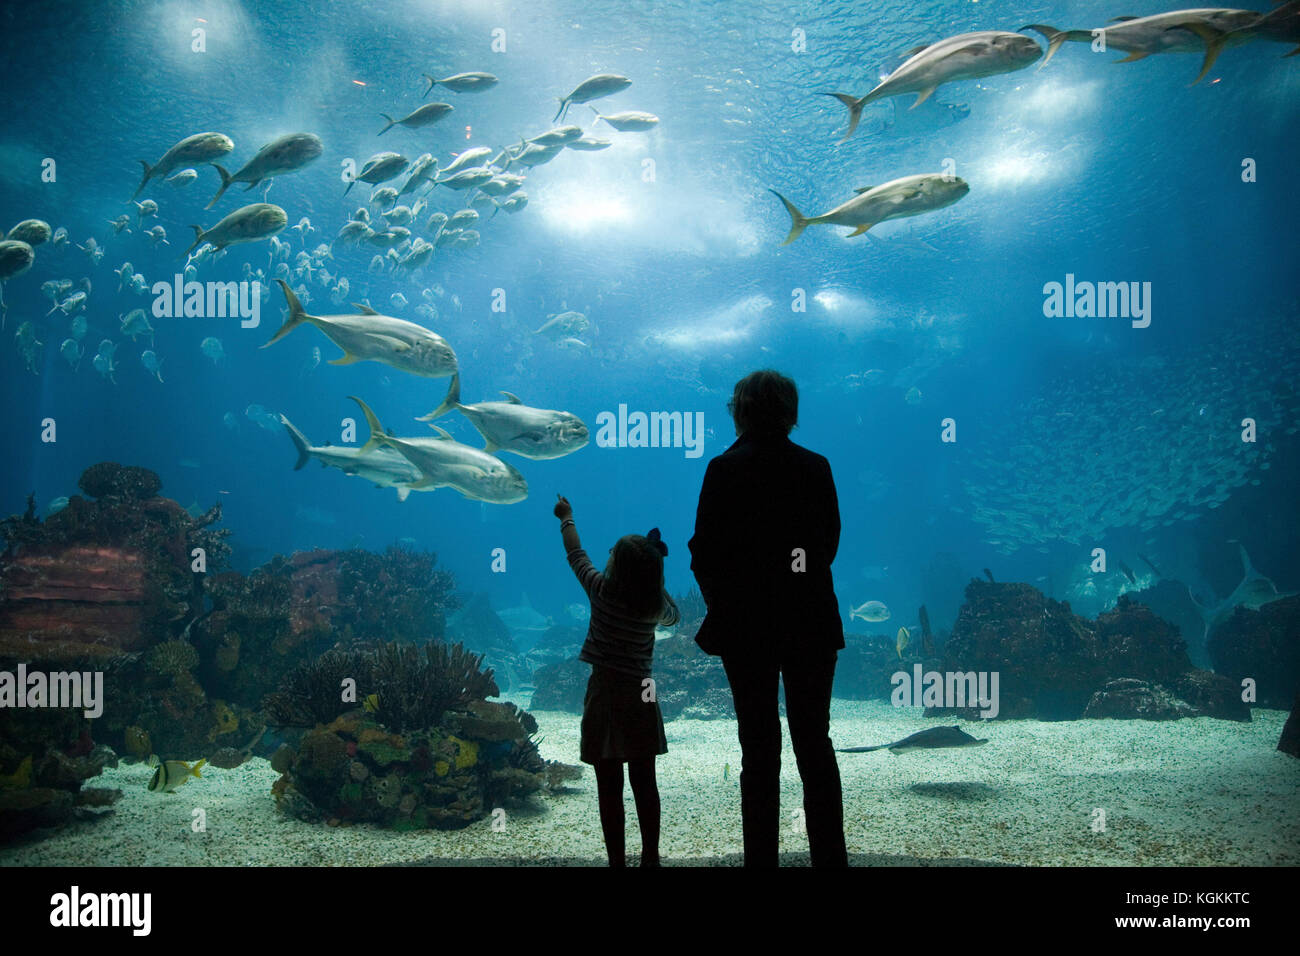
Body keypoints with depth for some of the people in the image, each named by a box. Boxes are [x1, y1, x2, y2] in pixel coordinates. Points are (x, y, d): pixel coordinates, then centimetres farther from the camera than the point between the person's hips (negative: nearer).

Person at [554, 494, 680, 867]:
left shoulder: (602, 590, -10)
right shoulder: (656, 606, -4)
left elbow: (575, 553, 7)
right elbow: (673, 615, 22)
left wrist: (567, 518, 24)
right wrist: (653, 577, 17)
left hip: (605, 695, -3)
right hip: (642, 696, 3)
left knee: (609, 787, 2)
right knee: (645, 783, 9)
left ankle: (617, 860, 4)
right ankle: (650, 857, 14)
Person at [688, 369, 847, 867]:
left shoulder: (724, 469, -8)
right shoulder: (815, 467, 0)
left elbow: (705, 551, -6)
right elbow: (830, 541, 6)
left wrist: (721, 604, 10)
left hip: (747, 623, -2)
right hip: (811, 622, 2)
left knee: (760, 748, 6)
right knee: (815, 743, 11)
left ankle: (762, 855, 11)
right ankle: (829, 854, 15)